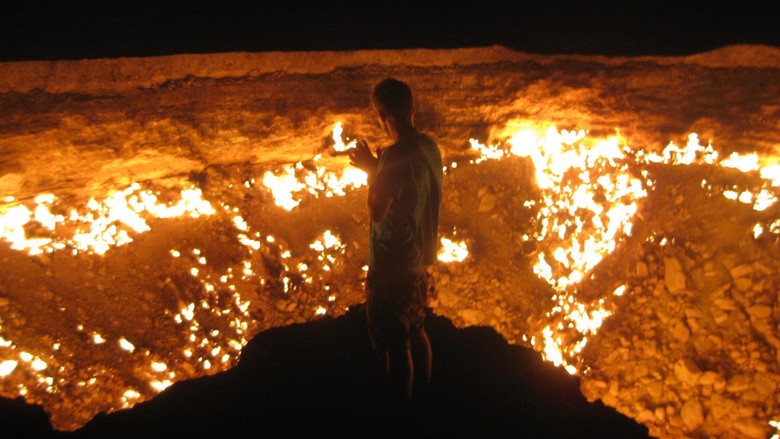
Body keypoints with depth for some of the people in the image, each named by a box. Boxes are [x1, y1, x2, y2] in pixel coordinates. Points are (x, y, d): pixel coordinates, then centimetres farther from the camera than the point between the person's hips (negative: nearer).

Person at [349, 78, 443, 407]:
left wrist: (371, 171, -8)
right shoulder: (429, 146, 2)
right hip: (422, 261, 9)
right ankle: (423, 396, 43)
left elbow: (376, 212, -20)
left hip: (394, 268, -9)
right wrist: (377, 169, 12)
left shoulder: (396, 156, -25)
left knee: (396, 345, 9)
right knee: (416, 332, 25)